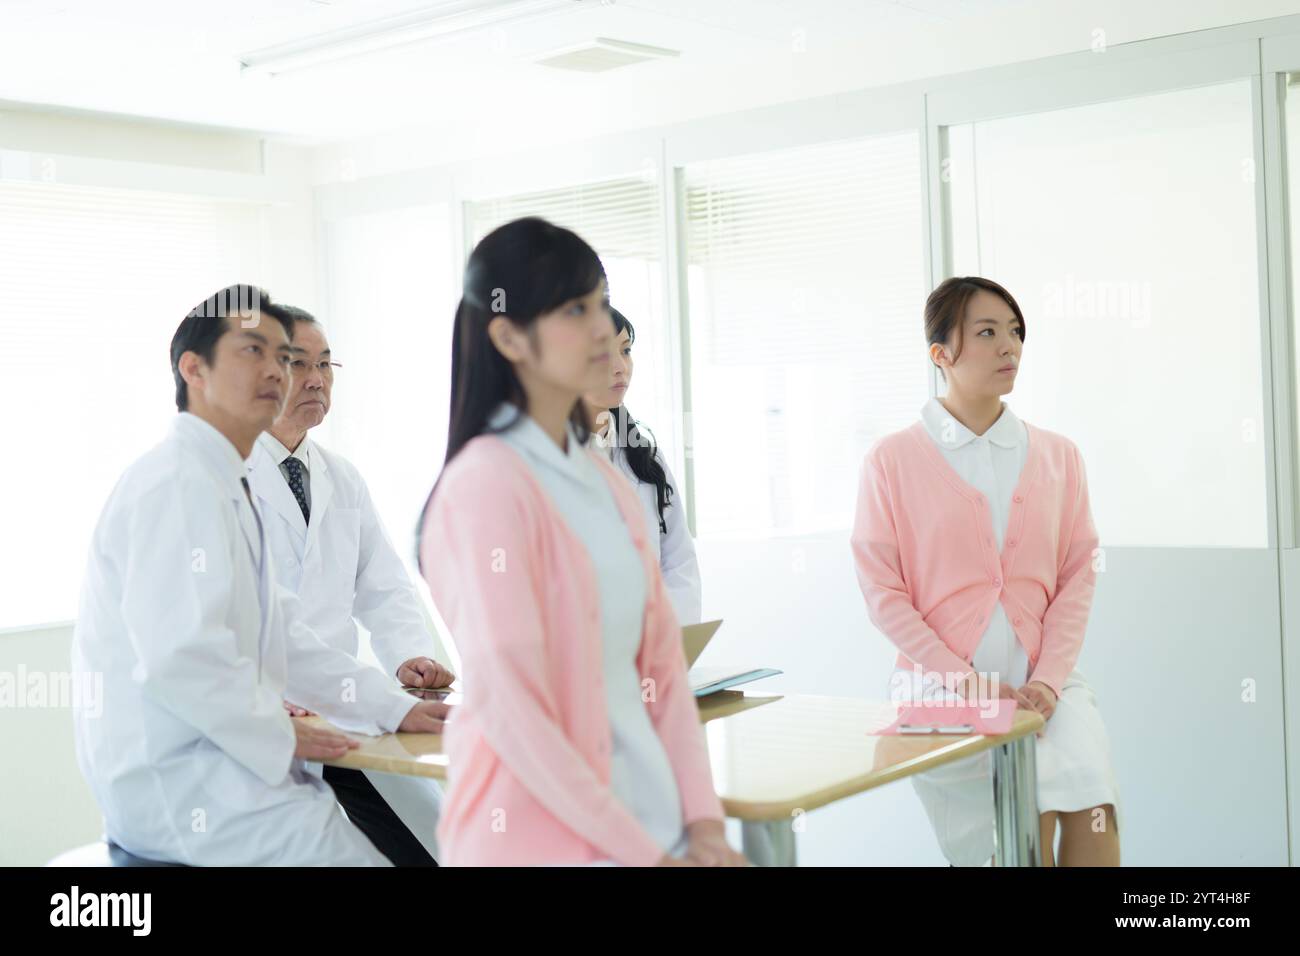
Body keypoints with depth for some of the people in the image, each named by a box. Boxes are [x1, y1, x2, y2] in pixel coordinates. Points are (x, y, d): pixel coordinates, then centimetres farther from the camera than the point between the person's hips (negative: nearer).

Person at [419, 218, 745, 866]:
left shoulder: (605, 483, 9)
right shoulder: (488, 484, -13)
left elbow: (660, 660, 9)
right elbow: (510, 709, -17)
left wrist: (702, 820, 0)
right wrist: (641, 853, -14)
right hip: (551, 838, -6)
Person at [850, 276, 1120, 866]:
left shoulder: (1057, 456, 12)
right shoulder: (893, 460, 1)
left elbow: (1077, 576, 7)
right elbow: (883, 592, -2)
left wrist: (1048, 680, -7)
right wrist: (968, 682, -10)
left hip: (1045, 682, 3)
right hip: (941, 686, -3)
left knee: (1092, 811, -22)